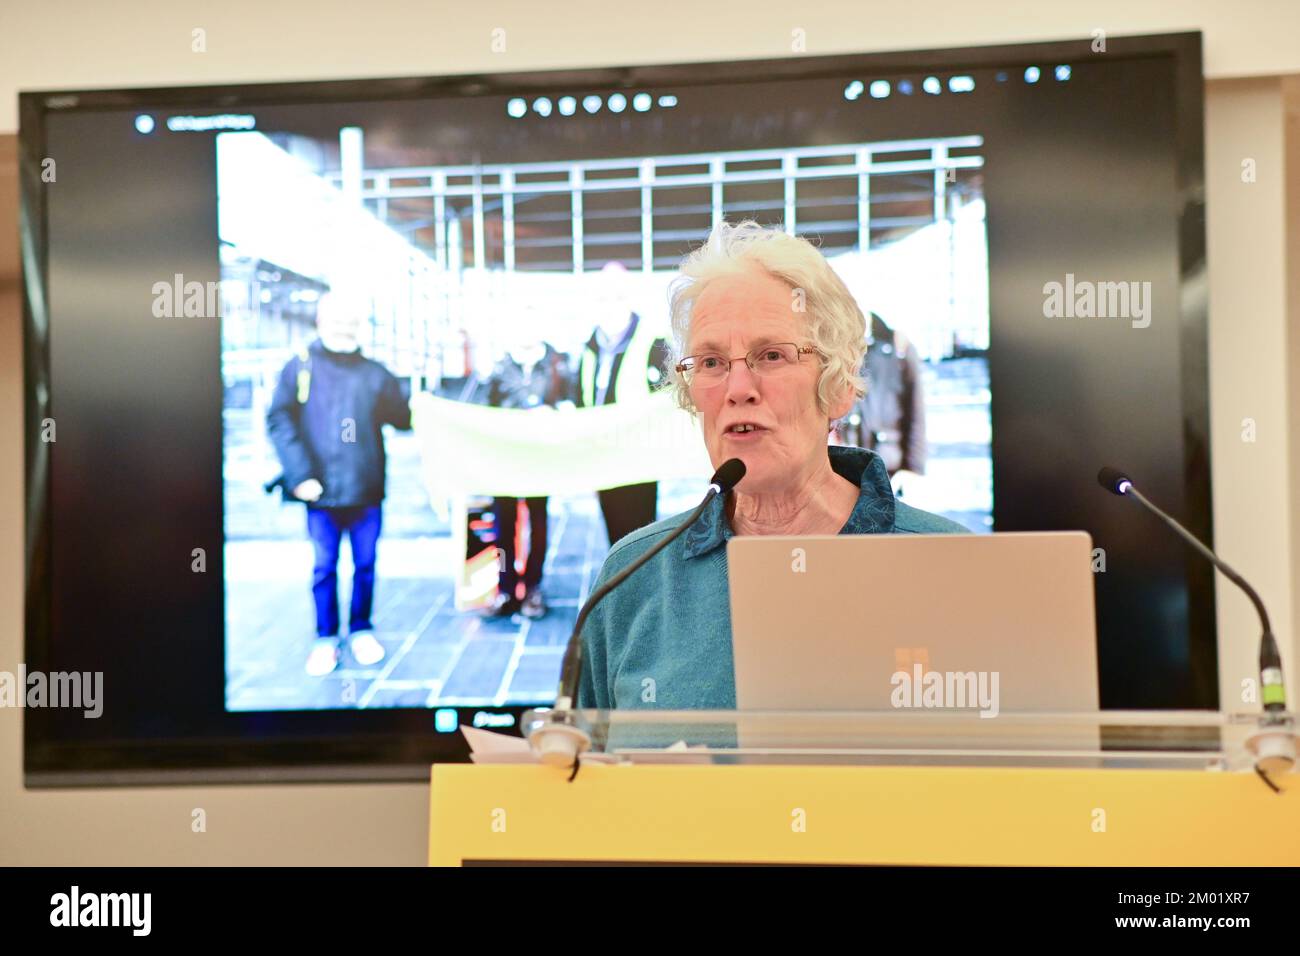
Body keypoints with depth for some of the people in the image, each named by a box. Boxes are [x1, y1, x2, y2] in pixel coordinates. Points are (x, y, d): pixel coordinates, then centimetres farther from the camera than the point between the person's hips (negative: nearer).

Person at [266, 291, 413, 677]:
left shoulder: (374, 372, 6)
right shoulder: (300, 366, -1)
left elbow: (404, 419, 5)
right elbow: (279, 421, -6)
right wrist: (299, 474, -14)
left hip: (366, 489, 2)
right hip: (321, 491, -2)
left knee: (365, 565, 12)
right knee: (324, 568, 10)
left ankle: (361, 631, 29)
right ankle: (325, 638, 23)